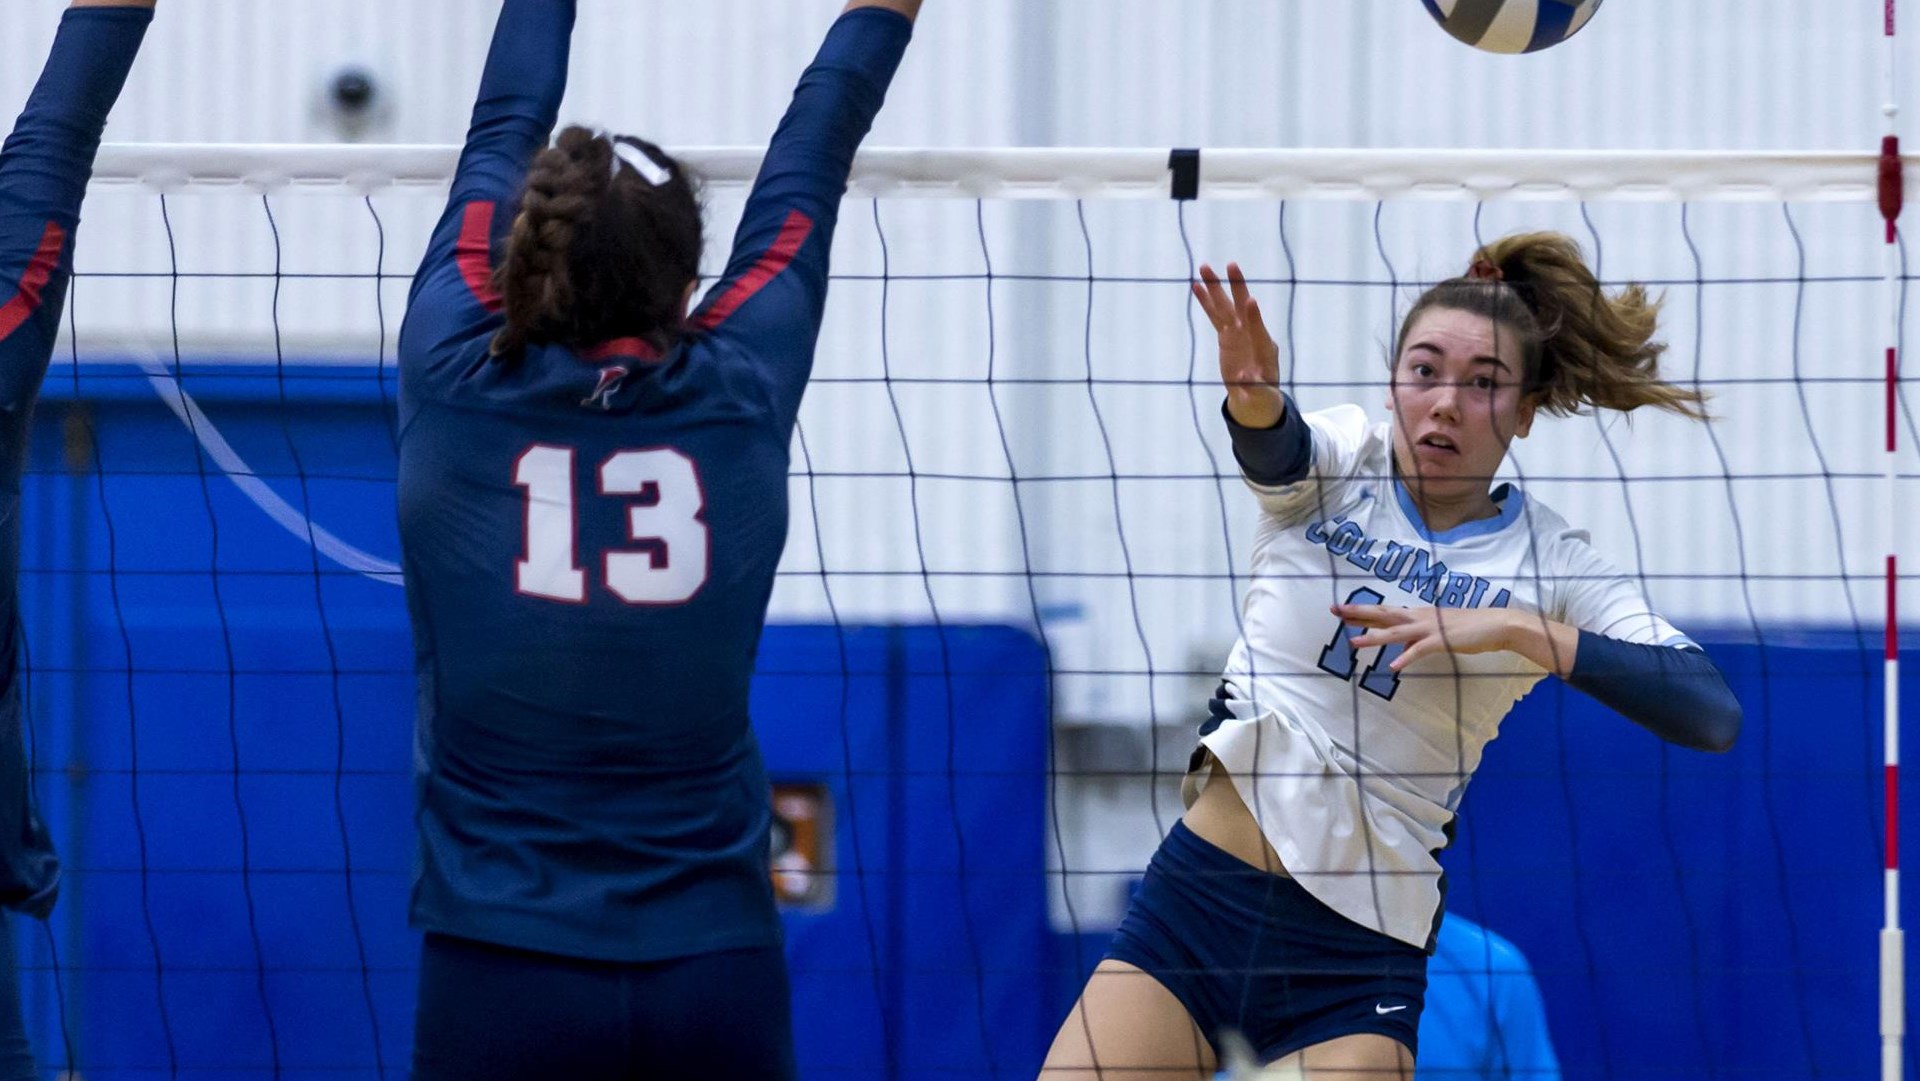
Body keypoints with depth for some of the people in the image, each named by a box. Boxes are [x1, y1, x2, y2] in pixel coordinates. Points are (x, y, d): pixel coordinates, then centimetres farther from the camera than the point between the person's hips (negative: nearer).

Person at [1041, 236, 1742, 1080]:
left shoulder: (1548, 561, 0)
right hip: (1196, 893, 1)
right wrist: (1253, 399, -47)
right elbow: (1276, 451, -22)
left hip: (1361, 955, -1)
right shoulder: (1343, 461, 3)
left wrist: (1514, 629, -23)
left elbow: (1711, 714, -13)